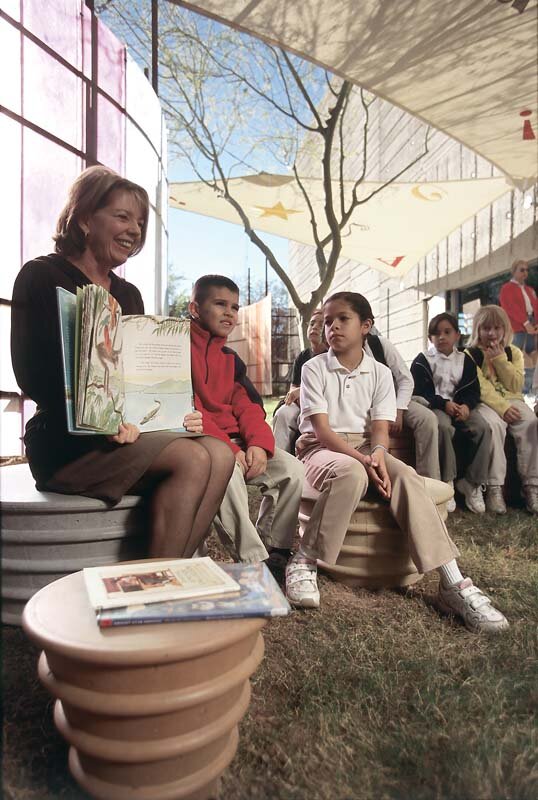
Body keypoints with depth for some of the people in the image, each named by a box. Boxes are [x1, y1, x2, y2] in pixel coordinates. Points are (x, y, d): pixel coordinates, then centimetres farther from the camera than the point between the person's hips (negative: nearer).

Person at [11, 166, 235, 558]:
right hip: (64, 440, -6)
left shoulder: (129, 294, 20)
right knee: (193, 459, -27)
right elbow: (33, 374, -10)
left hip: (129, 432, 7)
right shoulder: (43, 277, 0)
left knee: (220, 454, -19)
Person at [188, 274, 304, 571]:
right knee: (227, 472, -37)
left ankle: (273, 549, 2)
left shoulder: (230, 358, 19)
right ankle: (254, 560, -23)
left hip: (237, 440, 7)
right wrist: (226, 448, -23)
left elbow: (247, 406, 9)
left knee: (292, 470, -11)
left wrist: (259, 443, -13)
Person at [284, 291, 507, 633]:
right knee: (351, 474, -38)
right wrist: (361, 458, -25)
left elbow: (380, 427, -2)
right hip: (322, 448, -3)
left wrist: (377, 452, -26)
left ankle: (453, 583, -28)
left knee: (406, 476, -28)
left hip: (366, 448, 3)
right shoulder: (314, 368, -2)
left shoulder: (380, 372, 7)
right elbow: (321, 428, -11)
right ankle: (304, 562, -25)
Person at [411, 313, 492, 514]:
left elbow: (473, 390, 9)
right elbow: (420, 391, -7)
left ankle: (472, 483, -12)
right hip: (435, 406, -4)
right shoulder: (423, 360, 2)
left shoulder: (465, 360, 13)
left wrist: (466, 406, -13)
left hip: (460, 406, 4)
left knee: (483, 427, -23)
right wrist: (445, 404, -18)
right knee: (444, 426, -35)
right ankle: (446, 480, -23)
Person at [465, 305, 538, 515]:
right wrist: (501, 407, -22)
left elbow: (515, 386, 2)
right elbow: (481, 387, -9)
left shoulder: (514, 352, 15)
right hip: (486, 403, -3)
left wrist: (499, 359, -5)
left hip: (512, 400, 4)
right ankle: (494, 487, -32)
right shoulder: (470, 354, 4)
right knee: (494, 425, -36)